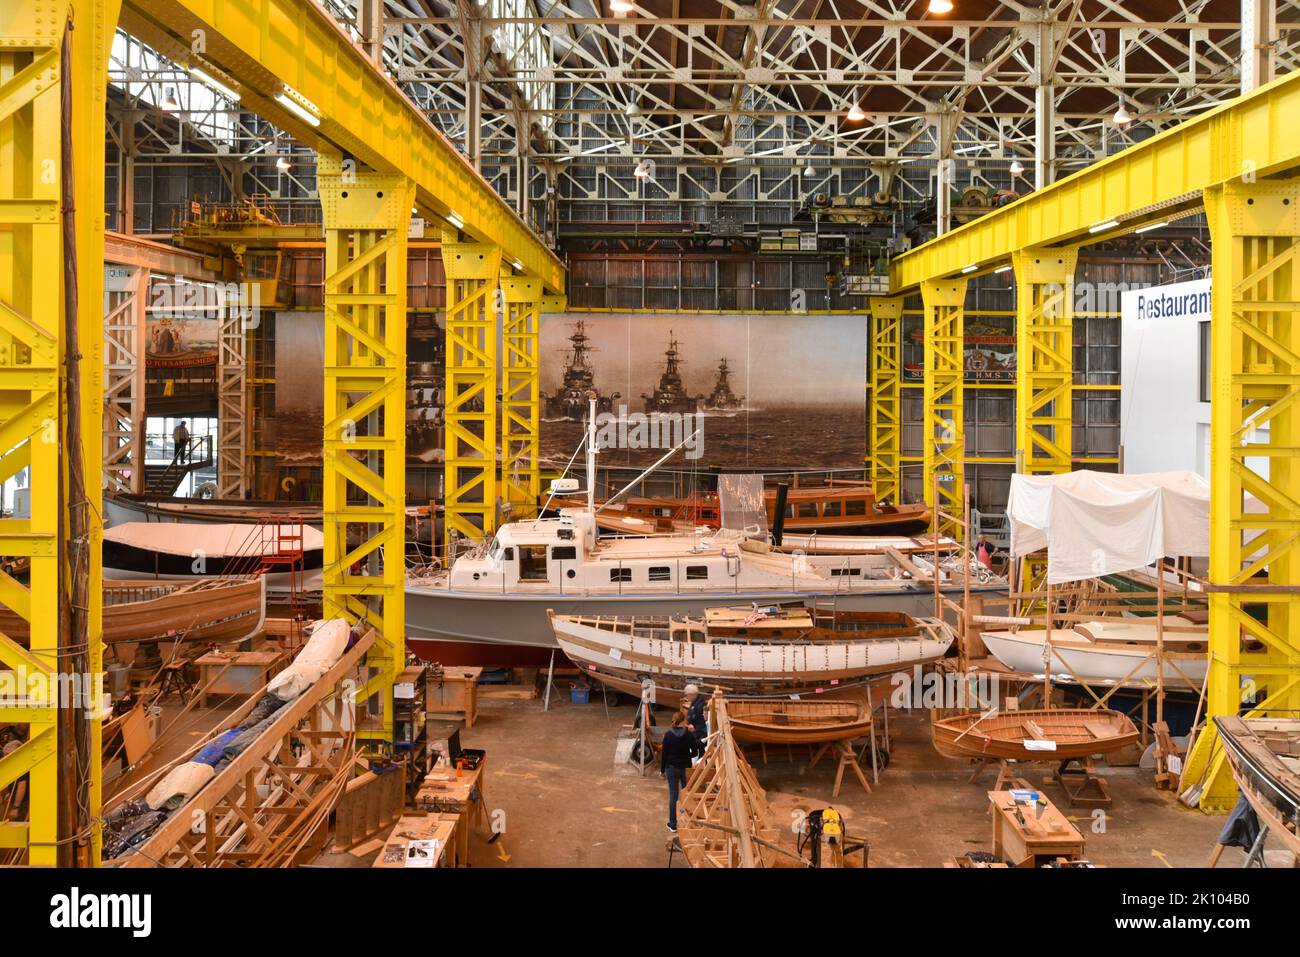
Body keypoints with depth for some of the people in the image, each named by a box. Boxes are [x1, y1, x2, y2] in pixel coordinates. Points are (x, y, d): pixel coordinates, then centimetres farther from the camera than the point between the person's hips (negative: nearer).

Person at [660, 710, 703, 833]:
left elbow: (664, 754, -6)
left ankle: (672, 825, 9)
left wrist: (662, 769, 5)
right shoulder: (689, 735, -11)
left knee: (673, 796, 5)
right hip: (685, 768, 0)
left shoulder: (668, 735, -9)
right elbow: (695, 753, -4)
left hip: (671, 768, 0)